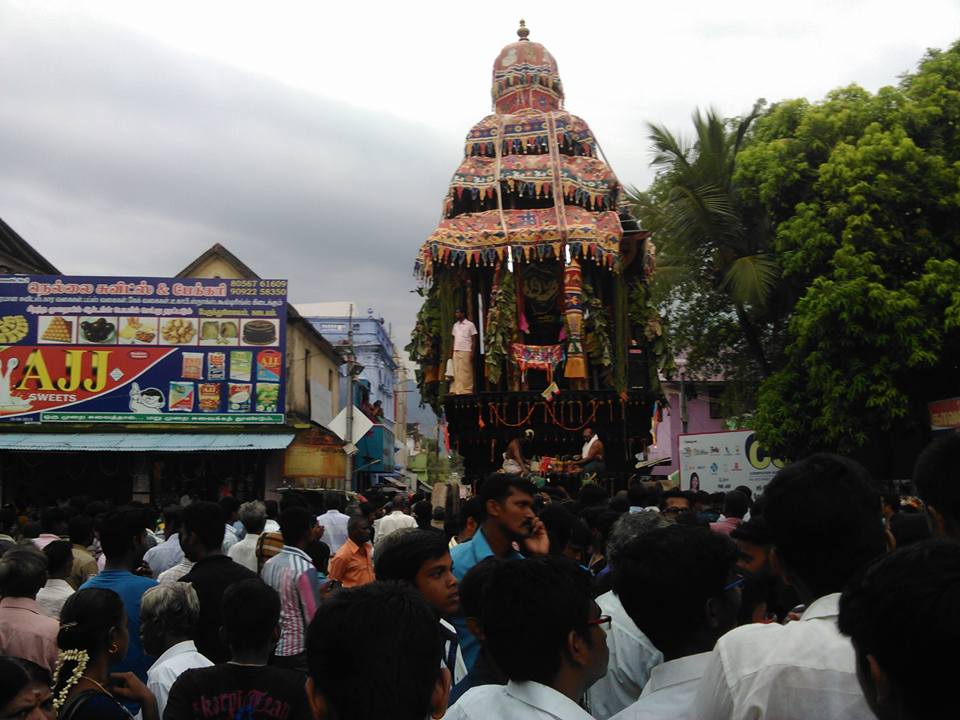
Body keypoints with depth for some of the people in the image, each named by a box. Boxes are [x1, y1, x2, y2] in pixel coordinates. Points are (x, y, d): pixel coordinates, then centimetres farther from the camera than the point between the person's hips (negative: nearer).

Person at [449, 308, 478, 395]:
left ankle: (467, 390, -2)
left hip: (466, 351, -5)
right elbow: (454, 339, 17)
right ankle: (457, 390, 4)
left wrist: (472, 352, -10)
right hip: (456, 351, 5)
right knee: (457, 372, 2)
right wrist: (451, 352, 10)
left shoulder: (470, 325, -1)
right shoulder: (455, 325, 15)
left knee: (466, 371, -5)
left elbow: (474, 340, -2)